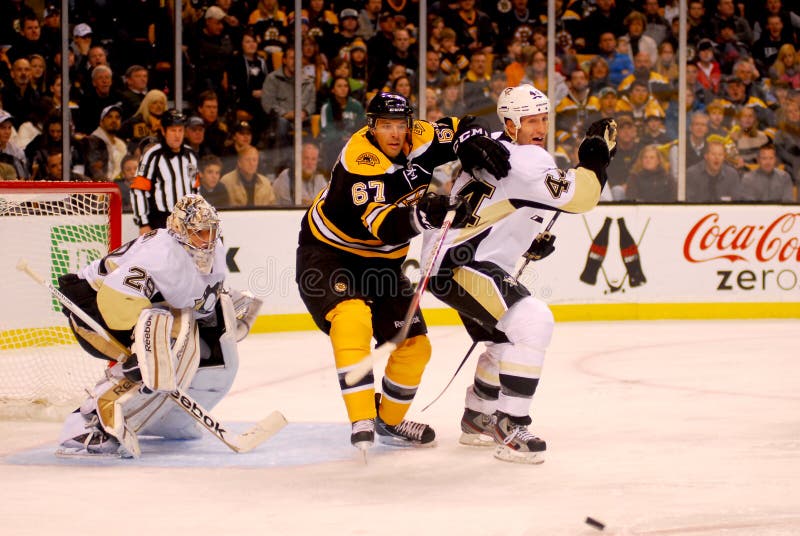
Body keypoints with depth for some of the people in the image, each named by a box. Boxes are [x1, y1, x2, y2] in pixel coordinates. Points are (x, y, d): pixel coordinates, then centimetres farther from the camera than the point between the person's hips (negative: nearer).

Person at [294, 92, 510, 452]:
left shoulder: (417, 138, -10)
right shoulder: (360, 159, -28)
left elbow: (456, 130, 5)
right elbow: (380, 225, -38)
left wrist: (477, 145, -18)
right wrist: (418, 217, -56)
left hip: (381, 261, 7)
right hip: (327, 253, -7)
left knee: (414, 347, 6)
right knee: (352, 318, -34)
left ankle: (390, 421, 30)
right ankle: (361, 421, -36)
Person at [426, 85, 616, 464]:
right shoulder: (525, 160, -17)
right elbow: (576, 197, -26)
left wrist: (526, 242, 20)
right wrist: (596, 153, -15)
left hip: (451, 256, 11)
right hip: (456, 262, -11)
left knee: (508, 340, 23)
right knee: (532, 322, -23)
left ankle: (477, 418, 39)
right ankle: (511, 430, -23)